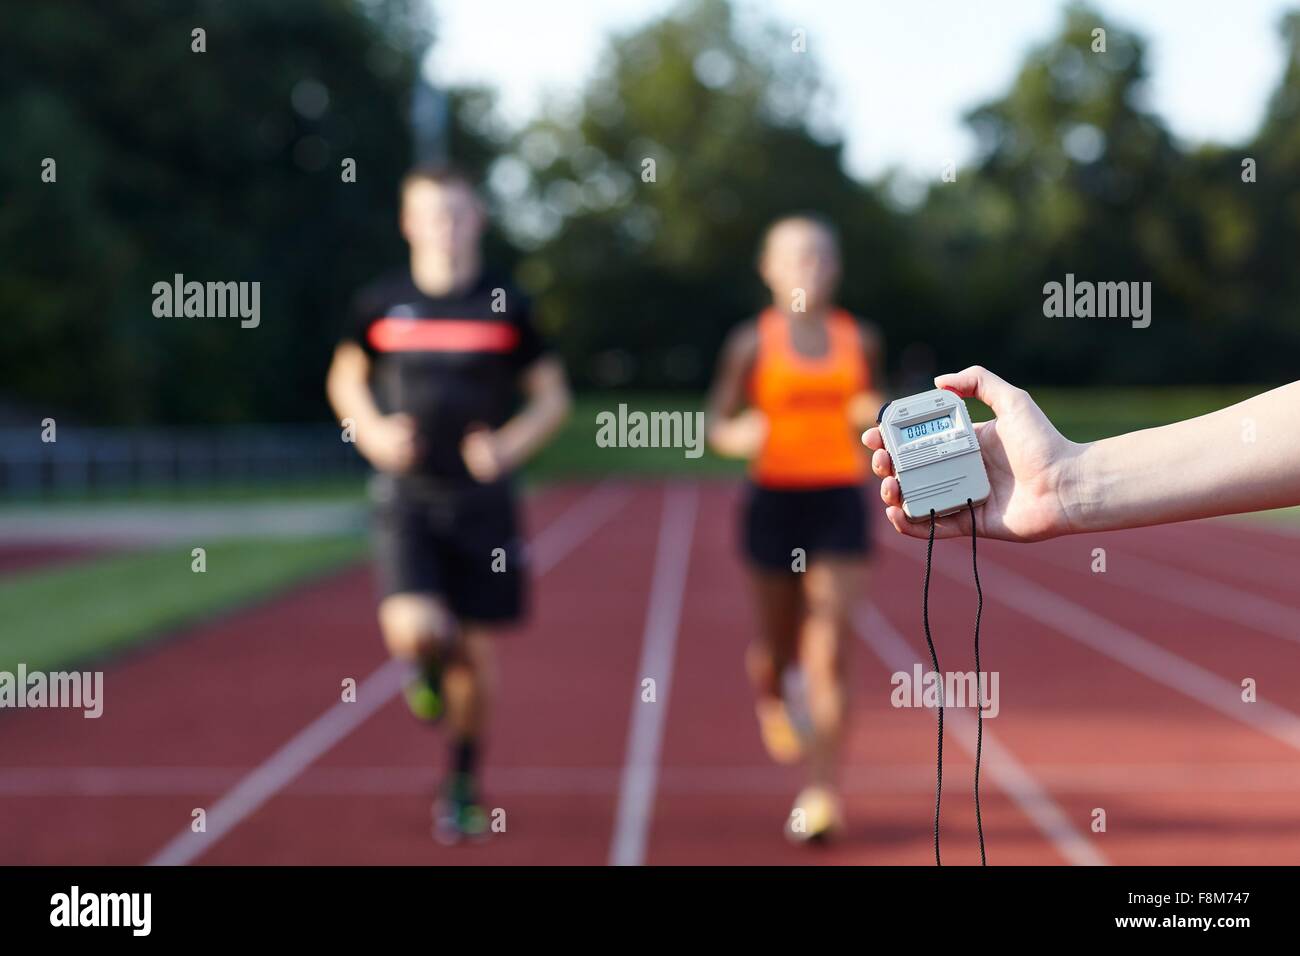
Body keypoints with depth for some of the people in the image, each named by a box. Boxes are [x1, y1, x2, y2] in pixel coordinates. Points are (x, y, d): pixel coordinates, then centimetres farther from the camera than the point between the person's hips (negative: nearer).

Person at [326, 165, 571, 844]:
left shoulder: (504, 305, 0)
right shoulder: (380, 303, 1)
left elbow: (553, 396, 7)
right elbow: (344, 379, 16)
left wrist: (509, 445, -10)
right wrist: (371, 432, -3)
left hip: (480, 500, 1)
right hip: (405, 499, 0)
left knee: (474, 653, 5)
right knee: (414, 629, -21)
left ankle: (462, 789, 26)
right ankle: (429, 667, 19)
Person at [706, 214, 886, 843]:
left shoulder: (860, 340, 6)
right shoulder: (753, 343, 0)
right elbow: (715, 425, 3)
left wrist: (873, 417, -5)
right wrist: (736, 436, -19)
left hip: (841, 502, 0)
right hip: (774, 500, 0)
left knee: (829, 650, -10)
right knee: (781, 642, 11)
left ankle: (821, 794, -8)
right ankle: (769, 694, 50)